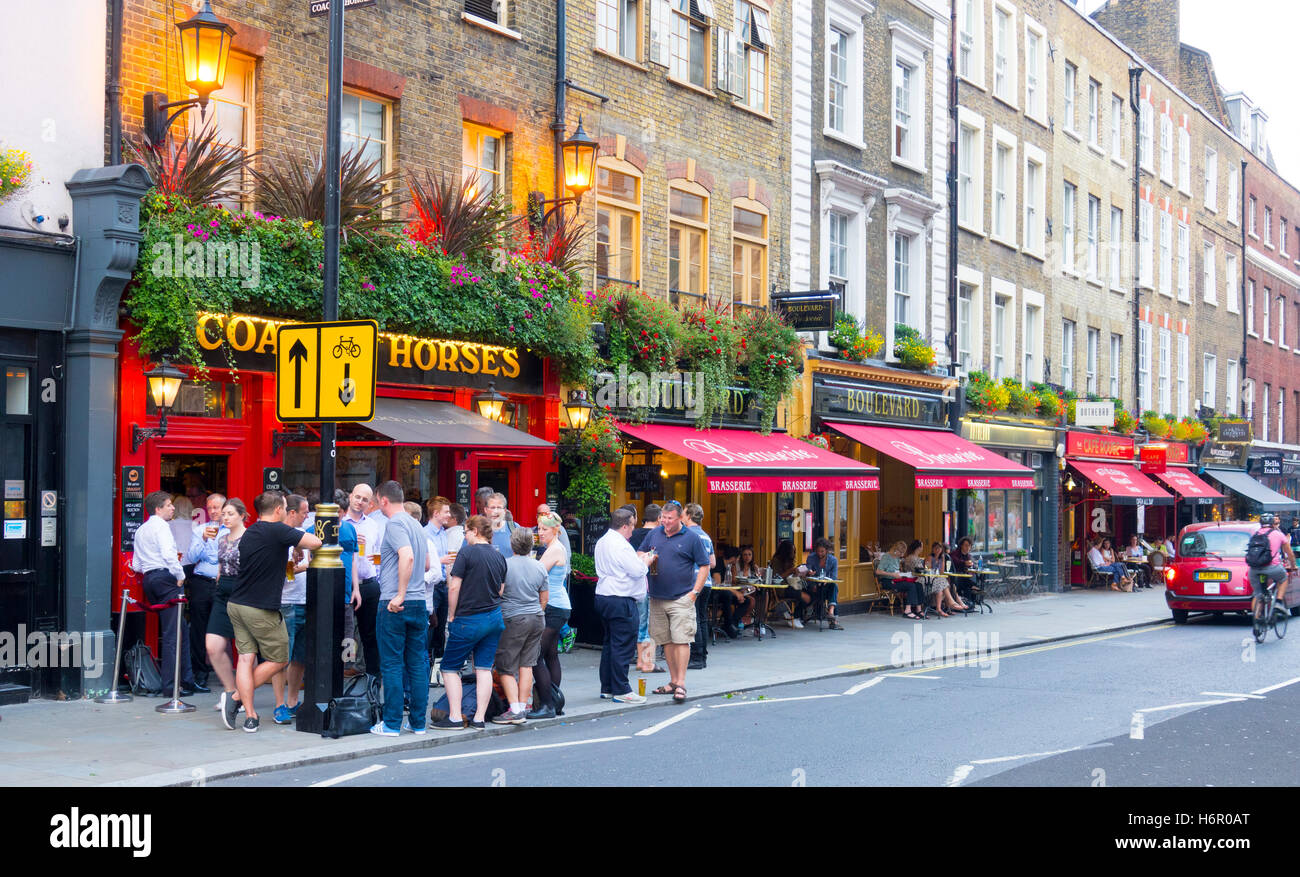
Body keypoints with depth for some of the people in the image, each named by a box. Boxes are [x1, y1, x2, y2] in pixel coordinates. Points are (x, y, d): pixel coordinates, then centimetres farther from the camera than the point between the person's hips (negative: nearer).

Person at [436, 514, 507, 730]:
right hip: (494, 619, 6)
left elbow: (454, 587, -13)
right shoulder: (499, 557, 8)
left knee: (450, 667, 4)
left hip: (468, 621, -6)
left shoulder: (466, 553, -11)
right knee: (484, 668, 7)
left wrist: (452, 616, -3)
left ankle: (455, 717, -2)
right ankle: (479, 719, 5)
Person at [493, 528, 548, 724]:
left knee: (506, 667, 0)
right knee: (527, 664, 9)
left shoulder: (505, 565, -12)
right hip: (537, 619, 5)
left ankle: (515, 710, -9)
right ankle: (522, 707, 9)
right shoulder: (539, 567, 5)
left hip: (513, 620, -5)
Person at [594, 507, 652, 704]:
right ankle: (621, 690, -4)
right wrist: (645, 560, 0)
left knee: (609, 643, 16)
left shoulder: (602, 542, 13)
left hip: (603, 597, 10)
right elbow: (638, 571, -19)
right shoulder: (620, 545, -17)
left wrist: (636, 558, 14)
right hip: (621, 601, -10)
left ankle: (606, 687, 20)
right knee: (623, 646, -6)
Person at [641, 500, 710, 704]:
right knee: (666, 641, 10)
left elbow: (704, 566, 0)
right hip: (657, 599, 5)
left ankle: (681, 684, -9)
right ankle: (673, 680, 18)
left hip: (681, 599, -5)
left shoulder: (692, 538, -1)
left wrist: (695, 592, -8)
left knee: (681, 640, -9)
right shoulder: (654, 534, 11)